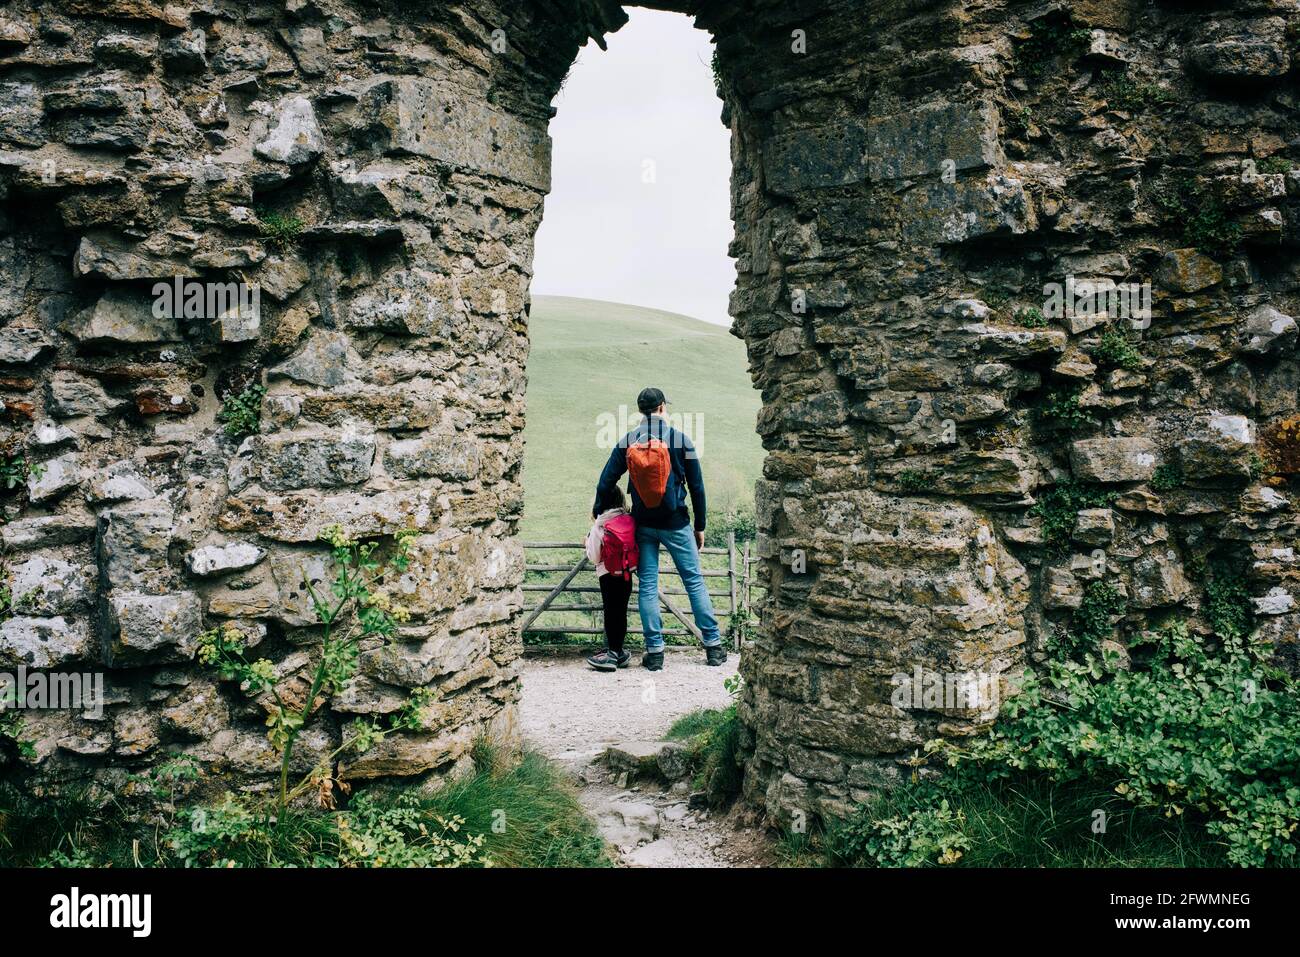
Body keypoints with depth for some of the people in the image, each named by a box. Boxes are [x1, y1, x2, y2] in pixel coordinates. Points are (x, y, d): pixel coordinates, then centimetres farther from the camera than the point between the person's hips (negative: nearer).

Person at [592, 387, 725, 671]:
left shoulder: (626, 442, 0)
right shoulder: (681, 439, -4)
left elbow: (606, 480, 2)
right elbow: (696, 486, -1)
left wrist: (597, 510, 20)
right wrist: (700, 526, 8)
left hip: (643, 525, 2)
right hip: (676, 524, -1)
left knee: (647, 585, 5)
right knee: (694, 581, 6)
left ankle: (654, 652, 5)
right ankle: (713, 645, 10)